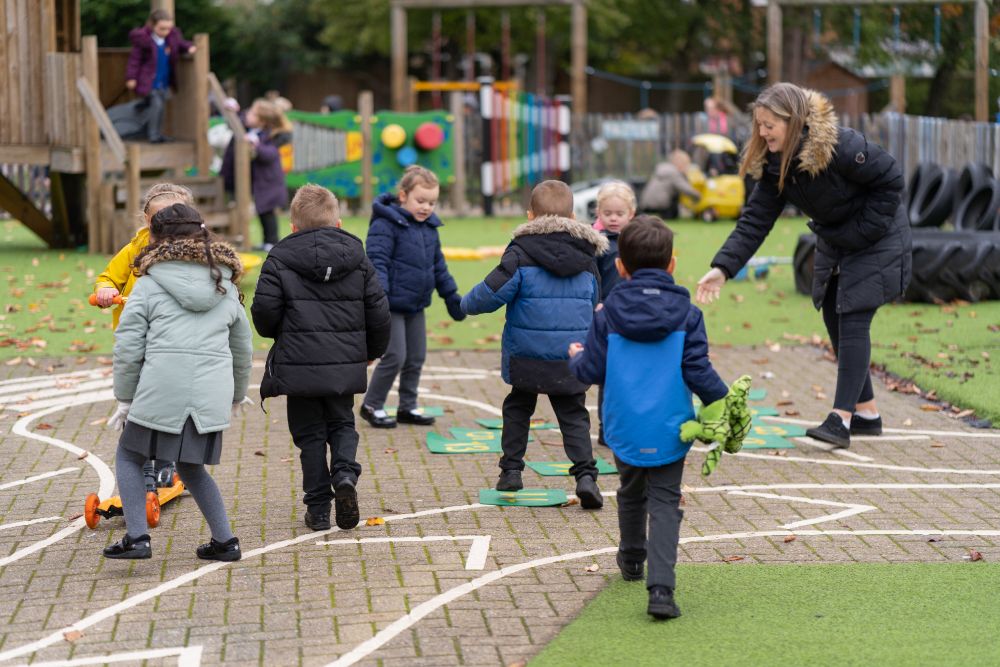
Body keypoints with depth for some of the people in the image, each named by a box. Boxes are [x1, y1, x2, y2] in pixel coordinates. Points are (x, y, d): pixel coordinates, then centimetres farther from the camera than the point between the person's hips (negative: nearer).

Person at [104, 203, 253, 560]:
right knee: (191, 467, 21)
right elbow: (242, 347, 24)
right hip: (211, 395, 5)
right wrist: (238, 394, 37)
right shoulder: (226, 286, 16)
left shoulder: (149, 284, 1)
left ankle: (136, 536, -1)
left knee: (129, 457, 12)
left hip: (160, 390, -5)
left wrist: (124, 398, 7)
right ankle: (224, 540, 14)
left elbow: (128, 345, -1)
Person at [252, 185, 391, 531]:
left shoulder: (279, 260, -4)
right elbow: (379, 312, 5)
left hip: (299, 365, -2)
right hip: (346, 364, 2)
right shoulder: (358, 259, 4)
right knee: (341, 424, 19)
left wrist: (277, 333, 13)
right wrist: (372, 350, 22)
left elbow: (264, 311, -10)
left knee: (310, 433, 9)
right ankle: (345, 473, -9)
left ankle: (318, 508, 9)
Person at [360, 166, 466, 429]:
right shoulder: (385, 225, -13)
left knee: (416, 358, 11)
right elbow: (377, 261, -20)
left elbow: (438, 266, 21)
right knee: (395, 357, -9)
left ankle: (408, 407, 24)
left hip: (416, 307, 8)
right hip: (392, 305, -8)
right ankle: (372, 405, 6)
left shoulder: (430, 228, 11)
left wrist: (451, 296, 23)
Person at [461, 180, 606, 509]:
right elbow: (594, 303, 16)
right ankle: (585, 474, -8)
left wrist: (467, 304, 5)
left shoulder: (521, 253, -10)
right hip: (572, 358, 2)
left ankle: (511, 469, 19)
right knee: (573, 415, 9)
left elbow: (492, 292, -15)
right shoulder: (587, 258, 6)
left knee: (517, 408, 20)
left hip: (527, 357, -2)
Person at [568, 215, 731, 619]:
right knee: (665, 503, 0)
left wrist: (576, 357, 21)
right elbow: (698, 370, -7)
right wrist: (721, 403, 10)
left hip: (624, 429, 2)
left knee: (631, 492, 24)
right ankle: (660, 588, -17)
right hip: (669, 430, -2)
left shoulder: (608, 315, -5)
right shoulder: (686, 314, -7)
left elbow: (591, 371, -2)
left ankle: (632, 560, 47)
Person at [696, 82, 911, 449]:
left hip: (874, 240, -8)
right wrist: (723, 267, -21)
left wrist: (862, 232, -20)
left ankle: (841, 419, -17)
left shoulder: (840, 145, -30)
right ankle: (866, 413, 18)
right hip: (833, 244, 8)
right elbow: (754, 220, -9)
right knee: (835, 321, 8)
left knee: (853, 320, -14)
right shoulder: (775, 164, -8)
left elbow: (890, 178, -21)